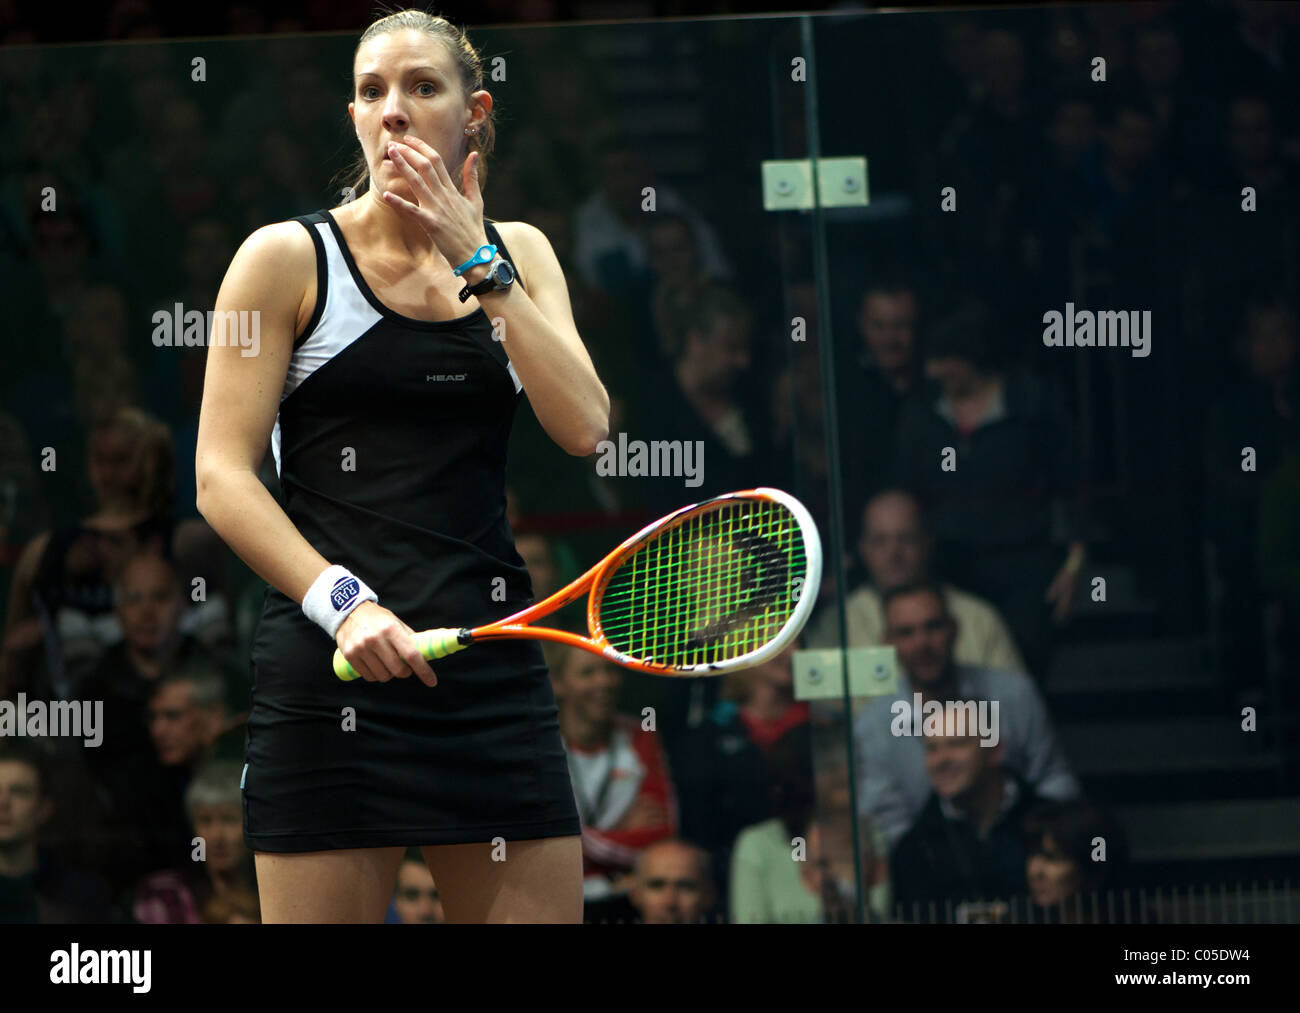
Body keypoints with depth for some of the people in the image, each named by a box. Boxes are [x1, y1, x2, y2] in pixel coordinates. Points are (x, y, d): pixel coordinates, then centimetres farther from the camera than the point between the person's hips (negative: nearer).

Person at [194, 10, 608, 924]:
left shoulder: (518, 257, 14)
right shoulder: (289, 258, 2)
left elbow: (584, 428, -2)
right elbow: (223, 478, -4)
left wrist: (479, 264, -6)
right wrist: (341, 601, -17)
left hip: (495, 669, 4)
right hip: (330, 674, -3)